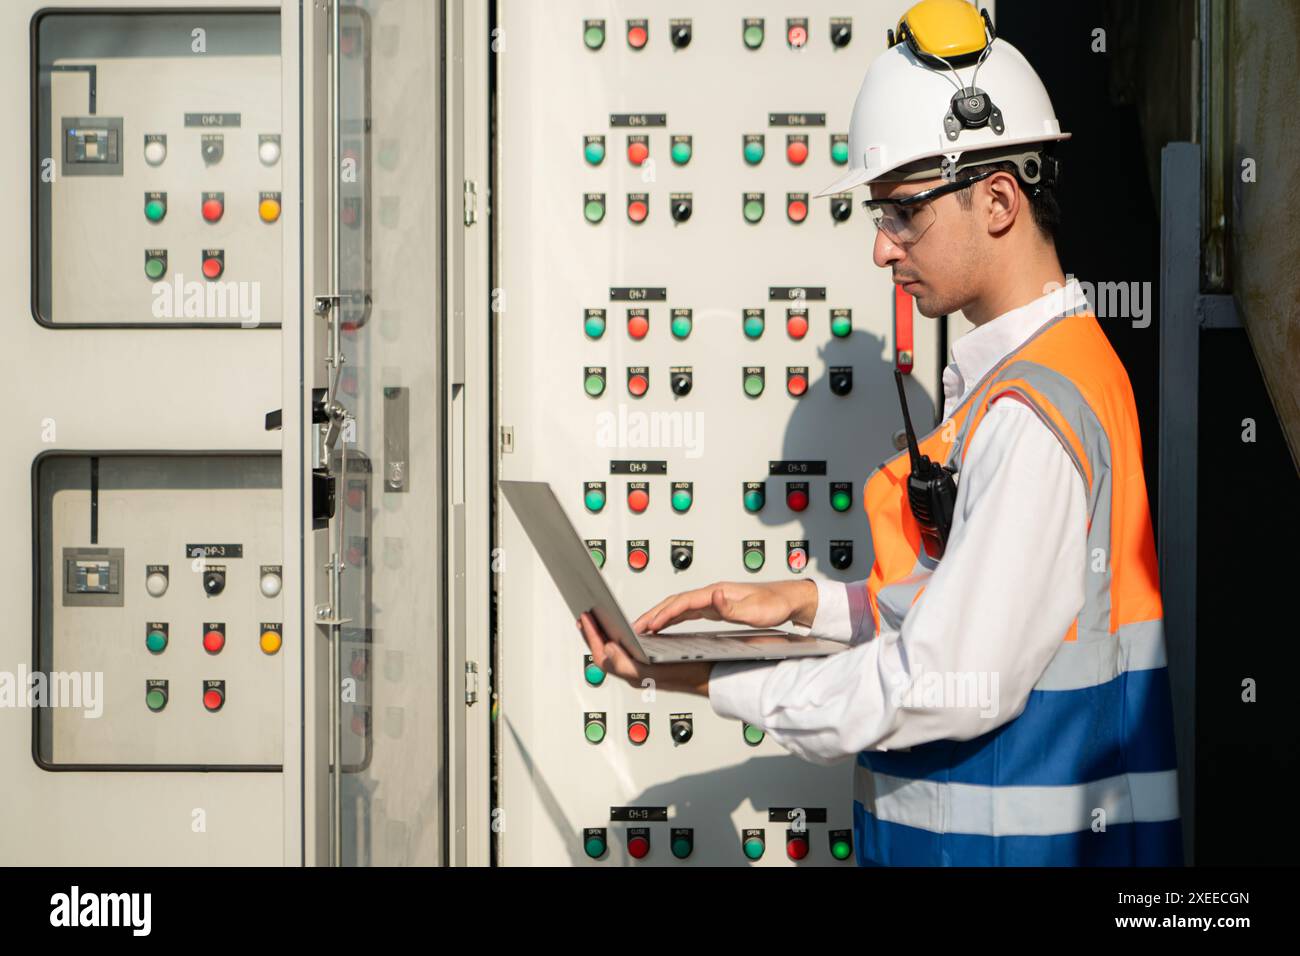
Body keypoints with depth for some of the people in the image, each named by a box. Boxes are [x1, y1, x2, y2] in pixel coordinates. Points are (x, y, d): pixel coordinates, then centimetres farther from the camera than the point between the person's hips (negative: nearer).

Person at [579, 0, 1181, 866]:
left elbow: (955, 683, -24)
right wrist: (808, 603, 6)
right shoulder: (1063, 365, 10)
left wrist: (715, 680, -17)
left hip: (1014, 837, -9)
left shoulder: (1030, 414, -21)